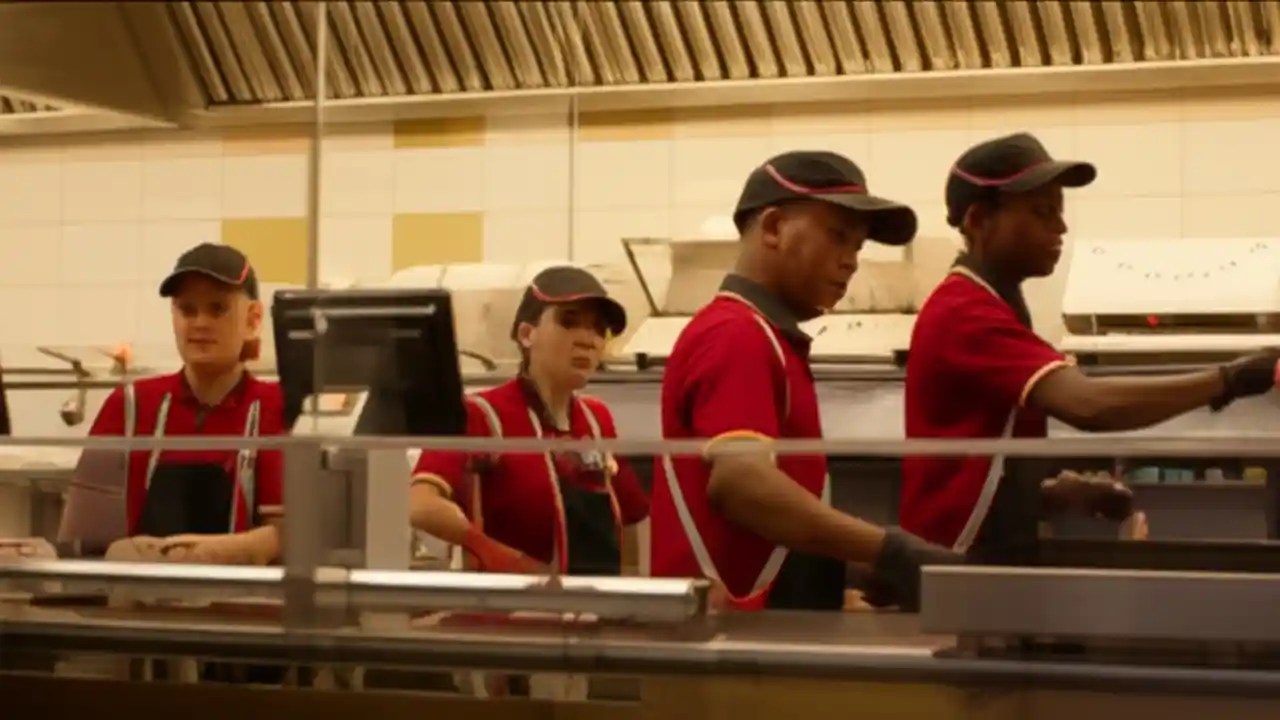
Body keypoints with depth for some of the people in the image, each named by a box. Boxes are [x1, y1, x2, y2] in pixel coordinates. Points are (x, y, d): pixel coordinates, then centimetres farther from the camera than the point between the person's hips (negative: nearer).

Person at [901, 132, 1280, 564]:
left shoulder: (986, 311, 16)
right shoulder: (966, 315, -16)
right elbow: (1088, 405, -30)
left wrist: (1060, 493, 2)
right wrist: (1230, 379, -27)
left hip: (988, 567, 10)